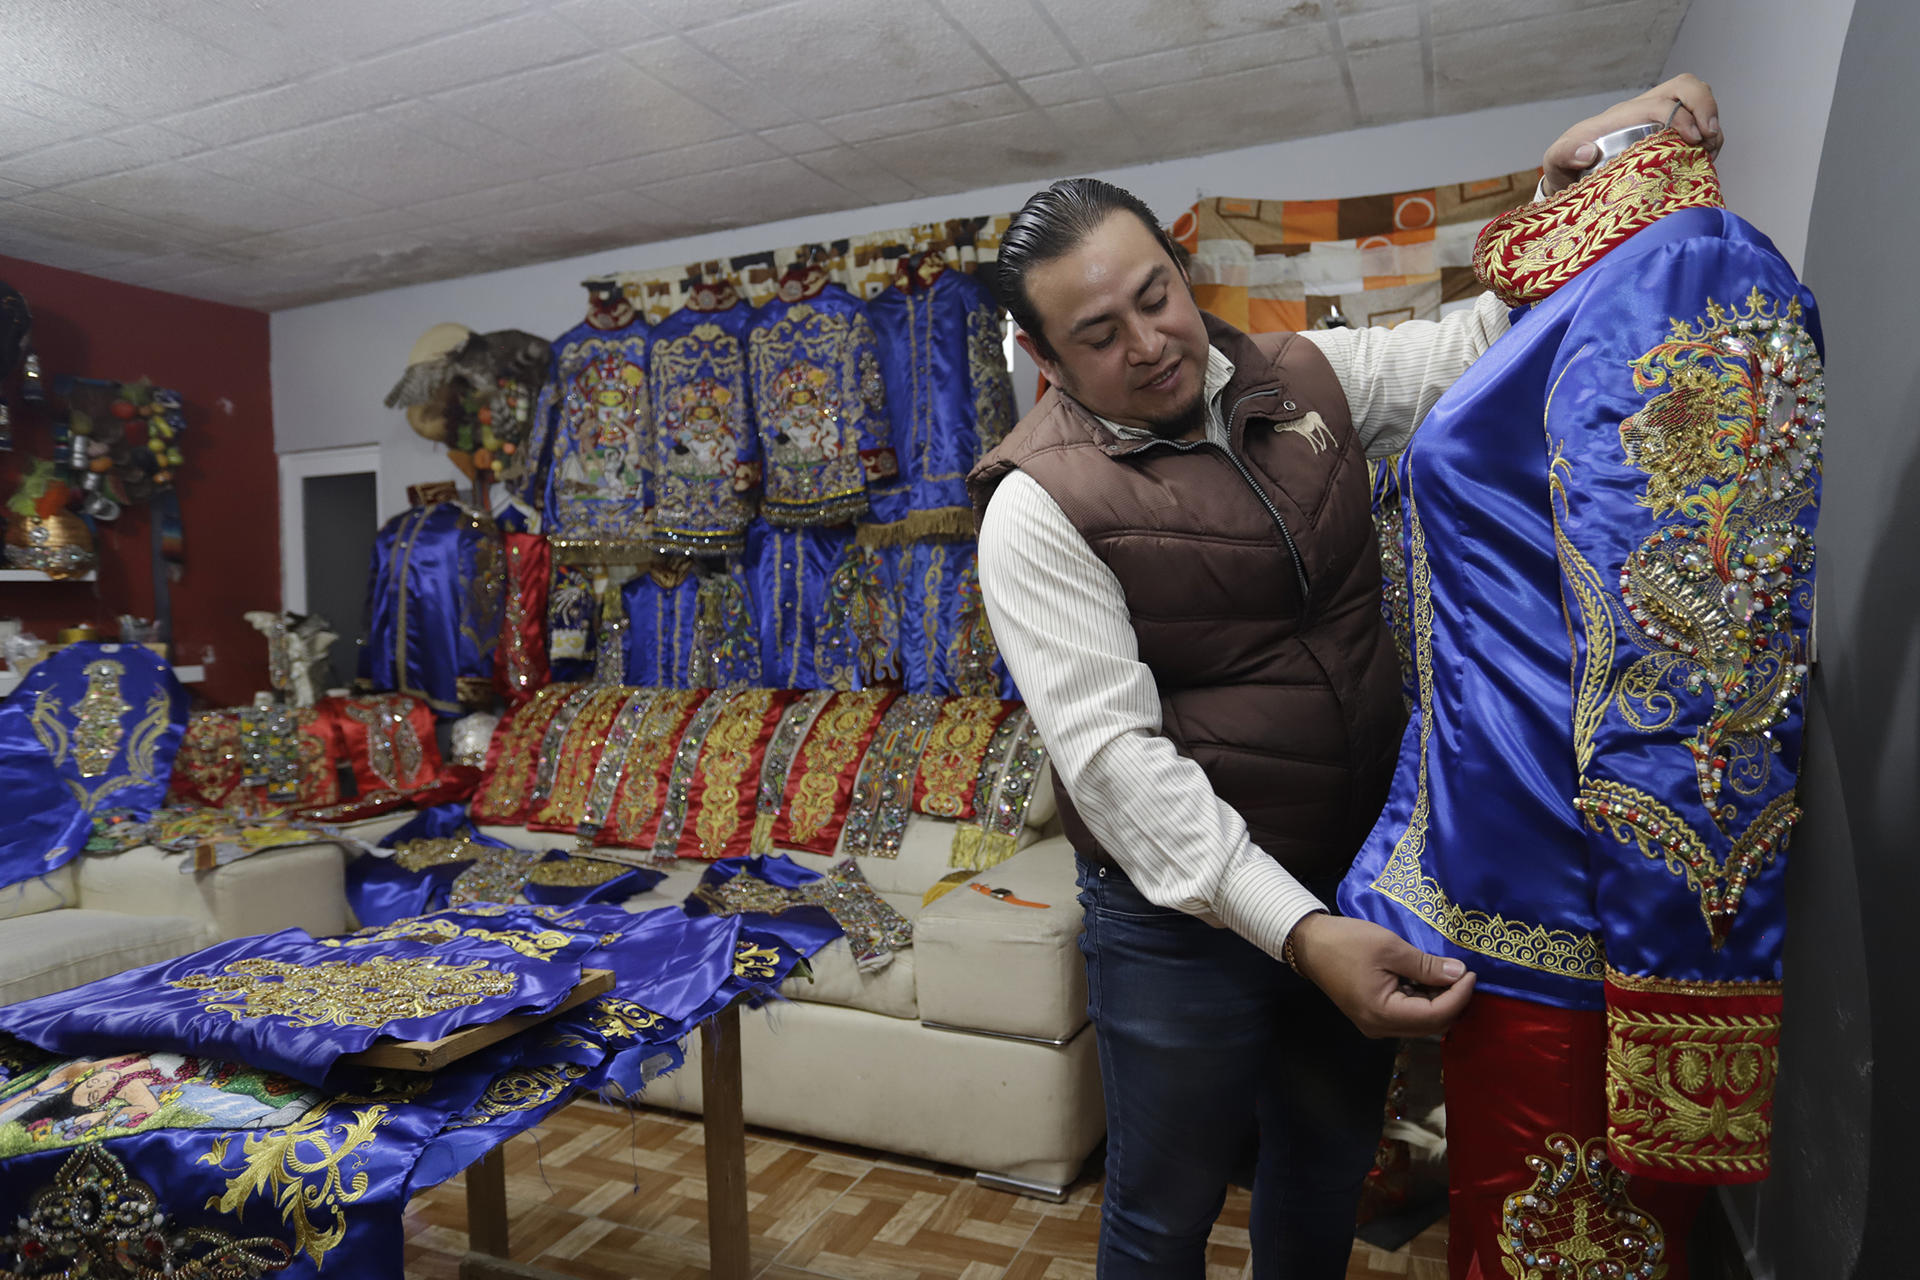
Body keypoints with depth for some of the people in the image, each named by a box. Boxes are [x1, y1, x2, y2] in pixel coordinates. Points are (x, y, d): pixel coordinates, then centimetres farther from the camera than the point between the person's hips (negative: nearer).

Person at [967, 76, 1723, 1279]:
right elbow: (1112, 753, -24)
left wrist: (1577, 179, -8)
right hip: (1186, 909, -5)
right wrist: (1295, 928, -31)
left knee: (1328, 1167, 26)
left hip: (1359, 879, 6)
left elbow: (1487, 339, 11)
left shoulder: (1309, 378, 1)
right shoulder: (1042, 506, -18)